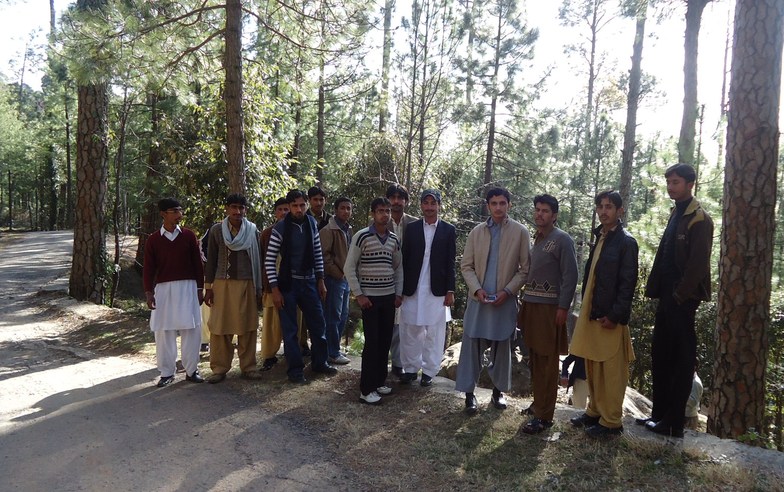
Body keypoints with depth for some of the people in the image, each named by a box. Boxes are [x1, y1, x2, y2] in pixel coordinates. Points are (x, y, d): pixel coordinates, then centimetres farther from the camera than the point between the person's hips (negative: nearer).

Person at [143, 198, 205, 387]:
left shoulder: (189, 235, 4)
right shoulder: (153, 240, 3)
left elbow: (197, 263, 6)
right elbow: (149, 268, 3)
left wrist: (199, 288, 4)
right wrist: (149, 292, -4)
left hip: (187, 287, 0)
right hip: (163, 288, 0)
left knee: (191, 329, 0)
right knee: (164, 331, 3)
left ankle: (191, 370, 13)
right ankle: (167, 372, 15)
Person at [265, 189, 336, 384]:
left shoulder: (312, 224, 2)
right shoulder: (281, 228, -11)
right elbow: (269, 260, -9)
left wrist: (320, 280, 8)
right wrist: (275, 289, -12)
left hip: (309, 282, 4)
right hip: (288, 283, -4)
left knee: (318, 323, 11)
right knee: (290, 329, 4)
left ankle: (319, 362, 27)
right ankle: (295, 369, 17)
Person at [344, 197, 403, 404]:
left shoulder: (394, 239, 7)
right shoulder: (362, 236, -9)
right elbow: (349, 267, -8)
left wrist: (399, 293, 9)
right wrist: (358, 294, -11)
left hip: (389, 297, 5)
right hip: (369, 297, -5)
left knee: (385, 341, 10)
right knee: (372, 342, -5)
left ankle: (380, 381, 24)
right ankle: (366, 389, 4)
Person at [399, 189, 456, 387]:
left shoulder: (449, 230, 2)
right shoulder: (411, 228, 5)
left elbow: (450, 263, 1)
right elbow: (404, 260, 4)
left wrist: (450, 290, -3)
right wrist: (401, 288, 0)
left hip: (437, 289, -1)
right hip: (412, 289, 1)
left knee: (434, 332, 6)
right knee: (410, 331, 8)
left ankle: (429, 371, 18)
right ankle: (411, 368, 22)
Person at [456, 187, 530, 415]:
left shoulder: (520, 232, -2)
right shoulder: (476, 232, 4)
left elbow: (525, 268, -2)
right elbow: (466, 266, 5)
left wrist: (508, 291, -11)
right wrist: (477, 289, -9)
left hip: (505, 299, -1)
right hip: (478, 298, 1)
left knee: (502, 347, 9)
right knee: (472, 346, 1)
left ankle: (498, 390, 25)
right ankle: (469, 392, 10)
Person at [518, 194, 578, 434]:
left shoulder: (562, 240, -8)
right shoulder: (535, 239, 13)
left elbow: (570, 276, -11)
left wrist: (563, 308, -15)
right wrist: (525, 303, 10)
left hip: (549, 307, -7)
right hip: (530, 305, 7)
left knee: (547, 362, -3)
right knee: (534, 359, 14)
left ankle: (544, 415, 3)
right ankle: (538, 402, 28)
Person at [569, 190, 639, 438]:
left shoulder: (626, 241, -10)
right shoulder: (600, 238, 14)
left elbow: (628, 283, -14)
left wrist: (615, 316, -17)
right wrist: (585, 310, 13)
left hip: (610, 317, -8)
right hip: (591, 314, 8)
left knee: (611, 370, 1)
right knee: (593, 368, 15)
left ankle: (611, 421, 11)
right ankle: (595, 411, 28)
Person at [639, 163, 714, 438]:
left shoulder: (699, 219, -10)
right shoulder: (676, 214, 17)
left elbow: (698, 263, -17)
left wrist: (680, 295, -16)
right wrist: (656, 289, 11)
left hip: (682, 299, -9)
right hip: (667, 296, 9)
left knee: (680, 359, -1)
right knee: (660, 357, 11)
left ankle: (673, 423, 6)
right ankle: (659, 414, 20)